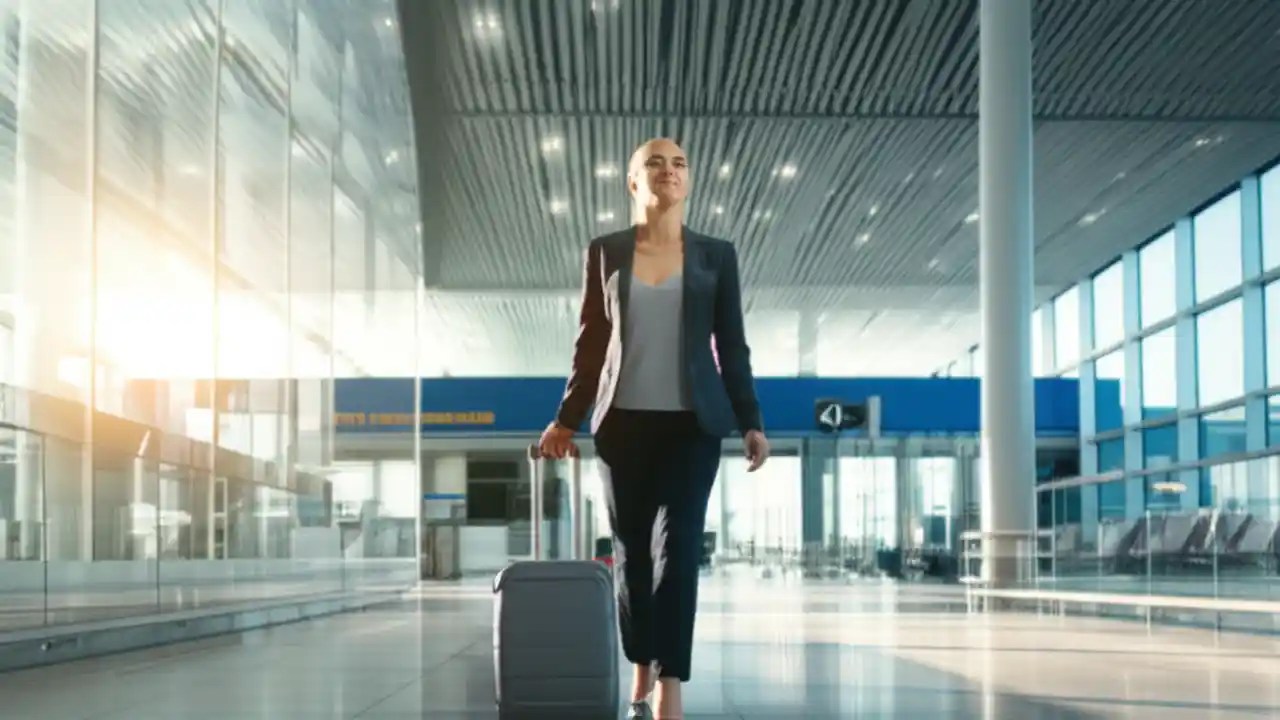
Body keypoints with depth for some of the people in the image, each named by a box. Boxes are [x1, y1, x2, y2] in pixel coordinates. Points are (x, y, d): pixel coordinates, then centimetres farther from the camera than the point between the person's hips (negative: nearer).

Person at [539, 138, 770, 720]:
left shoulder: (716, 255, 6)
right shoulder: (605, 252, 6)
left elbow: (732, 346, 6)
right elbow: (590, 343, 8)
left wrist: (751, 422, -2)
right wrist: (566, 419, 4)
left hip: (693, 423, -1)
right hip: (624, 422, 1)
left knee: (678, 546, -10)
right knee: (632, 551, 5)